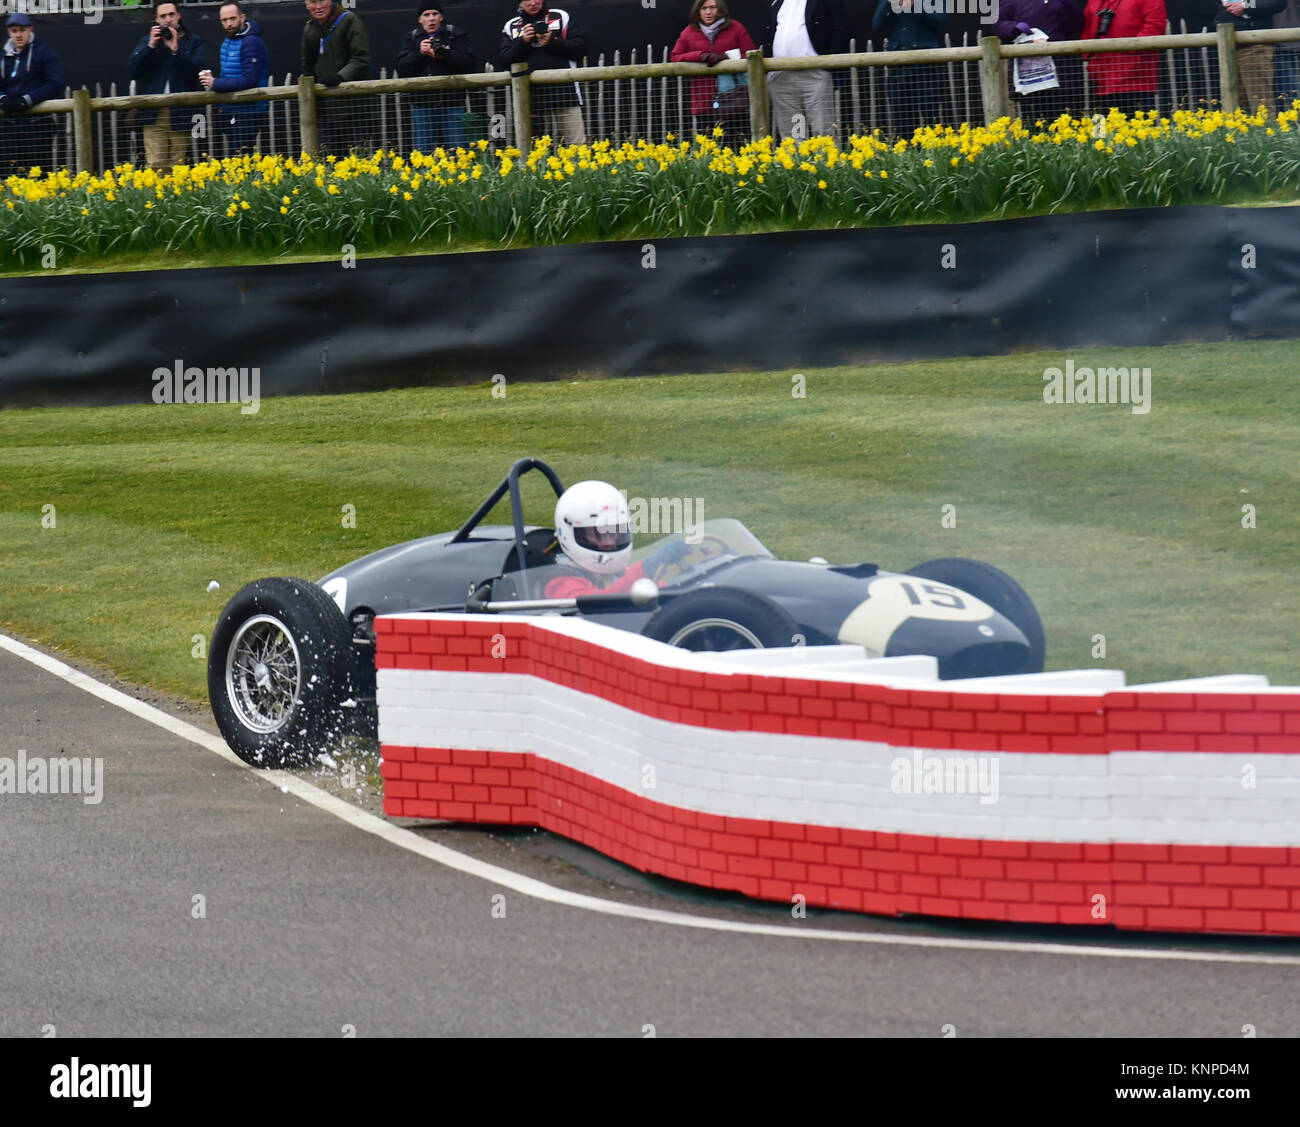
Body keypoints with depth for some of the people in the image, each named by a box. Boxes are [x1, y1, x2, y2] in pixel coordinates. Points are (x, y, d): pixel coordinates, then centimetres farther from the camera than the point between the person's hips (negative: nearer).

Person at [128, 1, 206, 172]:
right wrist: (151, 46, -6)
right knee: (156, 166, -9)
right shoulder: (147, 41, 17)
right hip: (154, 112, 1)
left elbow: (199, 68, -5)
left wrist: (176, 50, -12)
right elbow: (133, 70, 4)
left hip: (181, 113, -1)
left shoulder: (192, 42, 10)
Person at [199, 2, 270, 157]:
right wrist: (212, 80, 4)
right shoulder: (228, 41, 13)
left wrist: (216, 84, -18)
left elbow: (250, 80, -23)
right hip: (230, 112, 9)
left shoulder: (251, 43, -17)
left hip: (248, 114, -9)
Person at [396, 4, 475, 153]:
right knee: (423, 151, -1)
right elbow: (402, 71, 3)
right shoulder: (411, 38, 13)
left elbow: (468, 63, -5)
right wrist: (419, 53, -11)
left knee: (456, 151, -6)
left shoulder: (456, 34, 7)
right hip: (423, 101, 2)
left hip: (452, 101, -2)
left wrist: (443, 54, -17)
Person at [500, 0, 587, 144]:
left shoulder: (560, 17, 9)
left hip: (564, 93, -2)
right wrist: (523, 42, -9)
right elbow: (505, 62, 4)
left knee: (576, 144, -8)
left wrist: (552, 42, -10)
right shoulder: (511, 27, 13)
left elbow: (580, 48, 2)